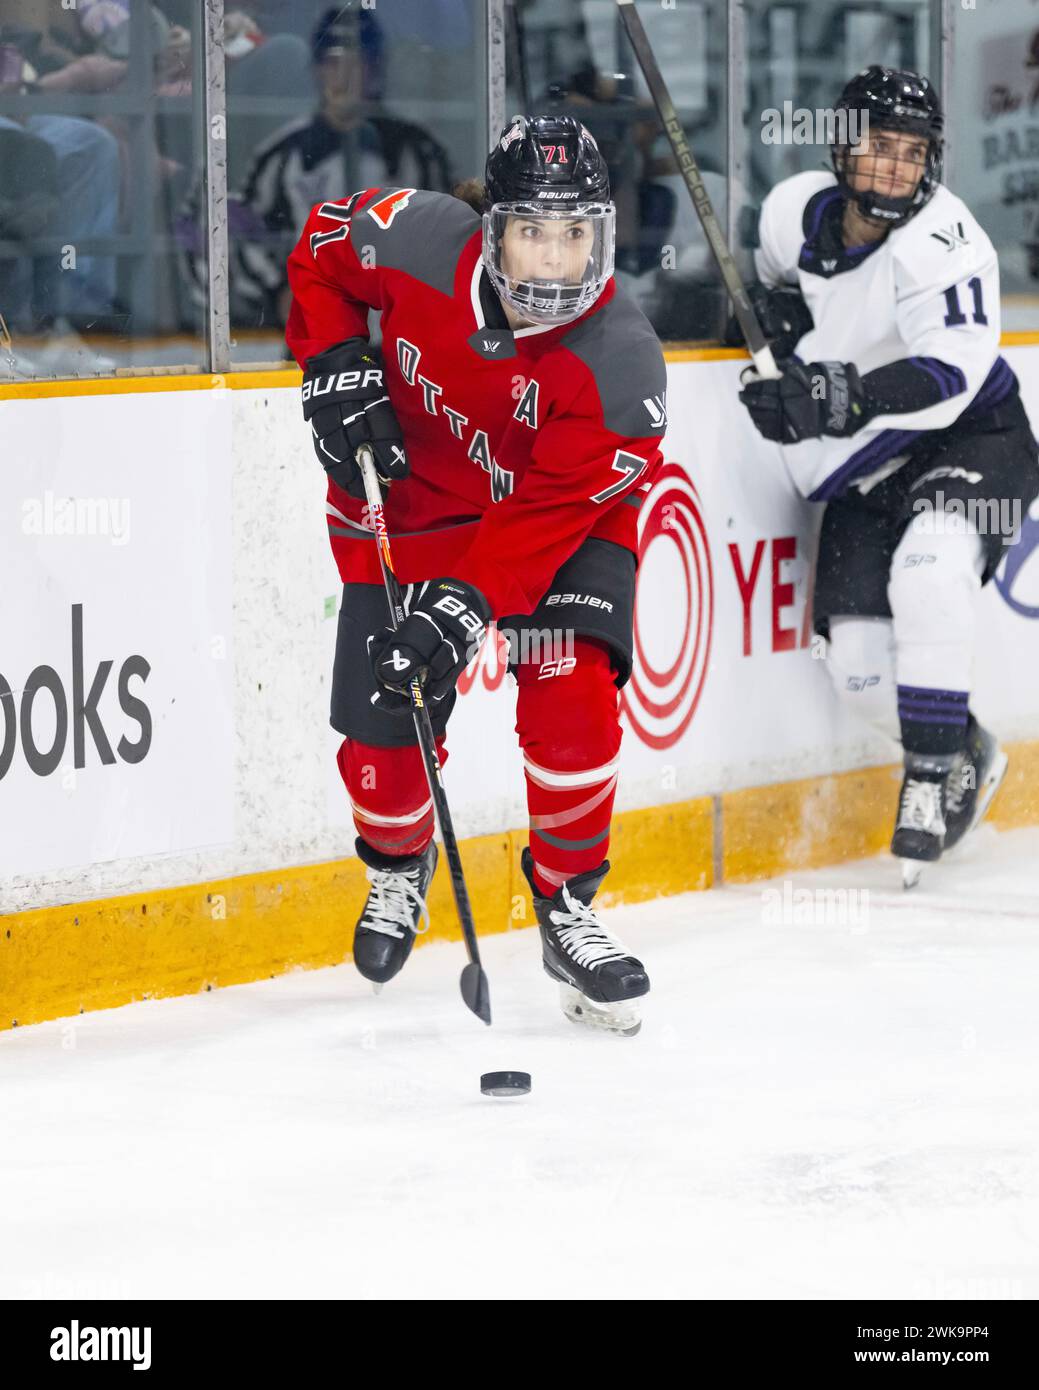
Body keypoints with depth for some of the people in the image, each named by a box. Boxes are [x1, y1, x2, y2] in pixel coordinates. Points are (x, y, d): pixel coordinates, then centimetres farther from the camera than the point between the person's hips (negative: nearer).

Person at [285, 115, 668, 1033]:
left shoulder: (619, 362, -31)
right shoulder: (417, 242, -25)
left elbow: (549, 511, -32)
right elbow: (321, 250, -2)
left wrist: (462, 610, -39)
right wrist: (338, 371, -11)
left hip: (566, 518, -2)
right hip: (413, 501, 2)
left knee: (570, 694, -23)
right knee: (382, 727, 0)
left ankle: (568, 902, -2)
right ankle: (398, 864, 34)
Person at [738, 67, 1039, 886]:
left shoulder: (942, 240, -24)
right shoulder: (796, 211, -5)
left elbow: (953, 369, -37)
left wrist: (846, 399, -50)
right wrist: (781, 308, 1)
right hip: (864, 464, 6)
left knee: (929, 565, -36)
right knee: (860, 664, -1)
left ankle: (932, 774, -24)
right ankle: (966, 758, 28)